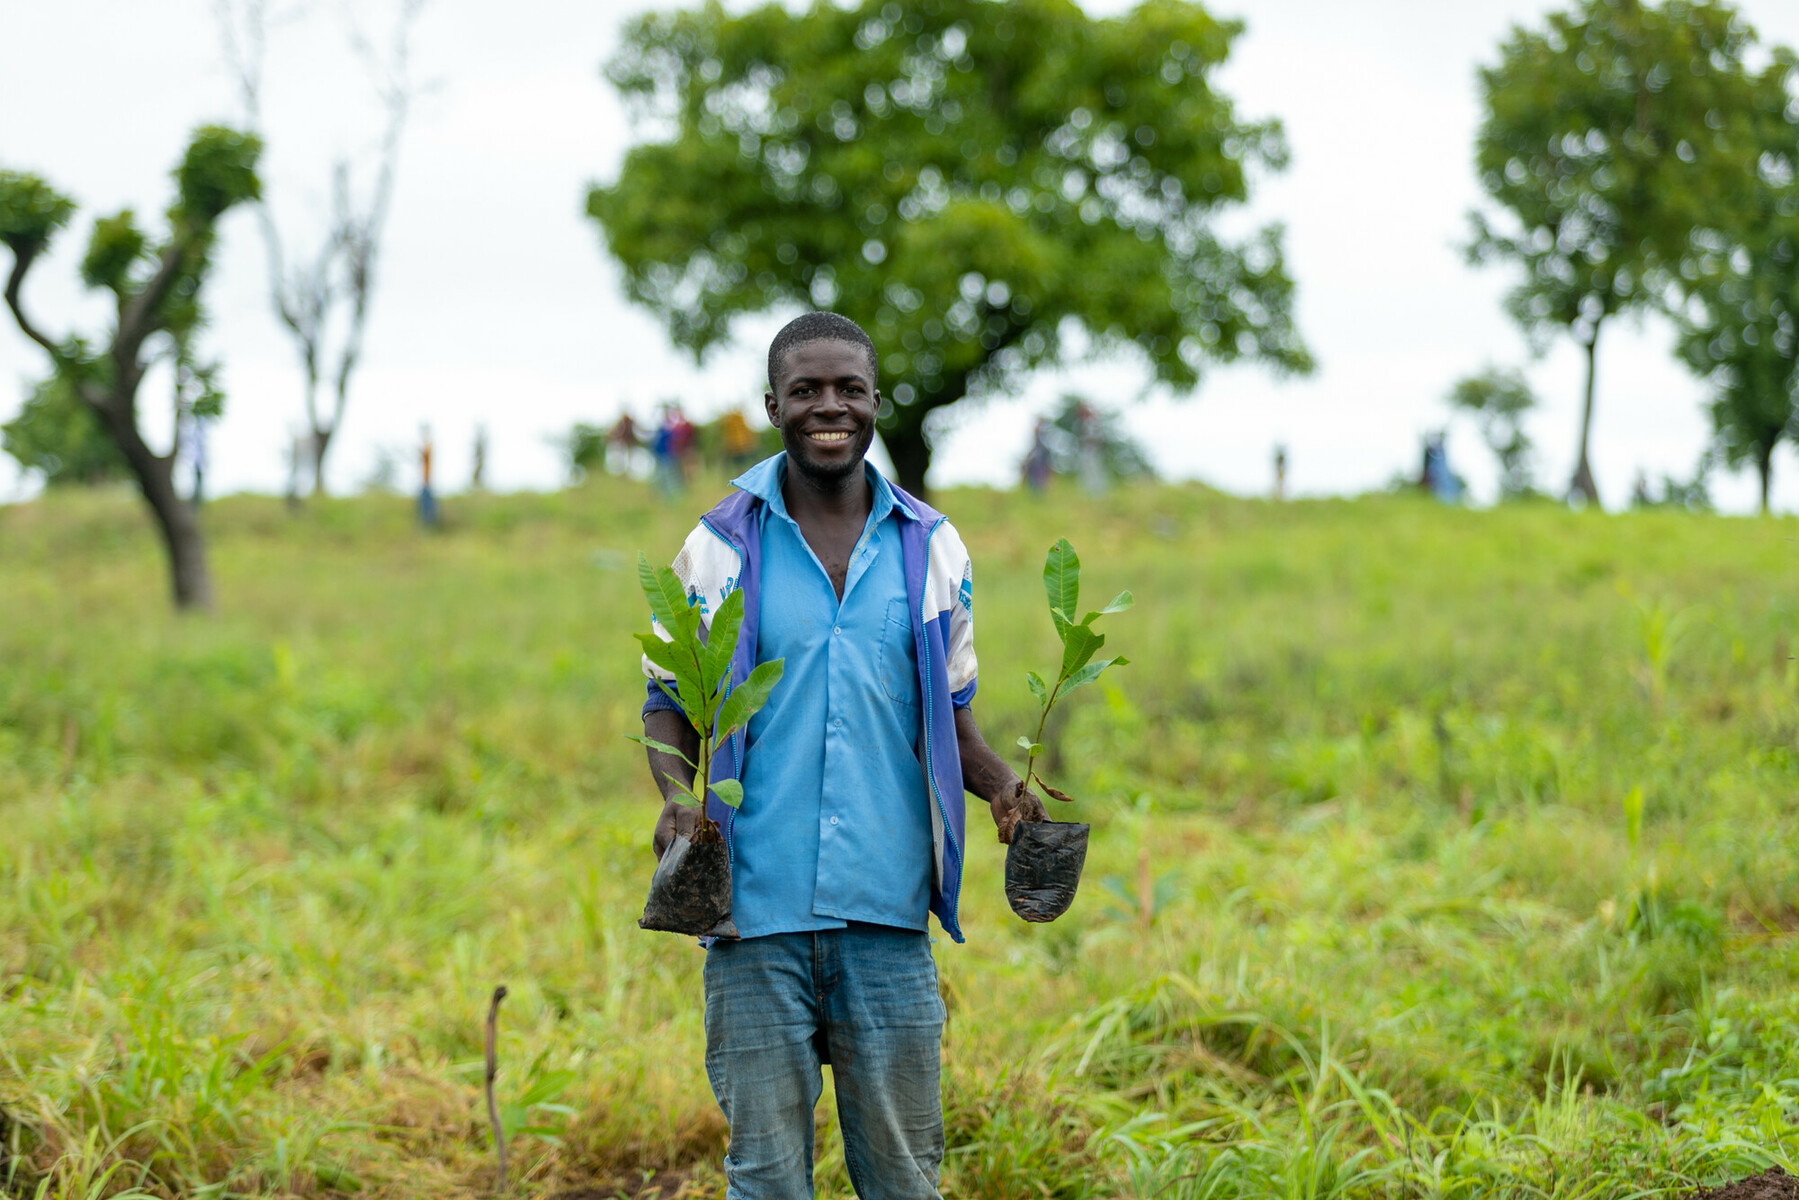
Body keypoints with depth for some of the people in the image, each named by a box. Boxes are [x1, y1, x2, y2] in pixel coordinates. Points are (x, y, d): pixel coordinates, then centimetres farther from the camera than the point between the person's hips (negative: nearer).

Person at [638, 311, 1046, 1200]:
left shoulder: (931, 548, 9)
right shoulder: (720, 547, 3)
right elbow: (668, 704, 9)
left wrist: (1002, 788, -3)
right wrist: (675, 797, -12)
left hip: (888, 913, 1)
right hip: (758, 910, -1)